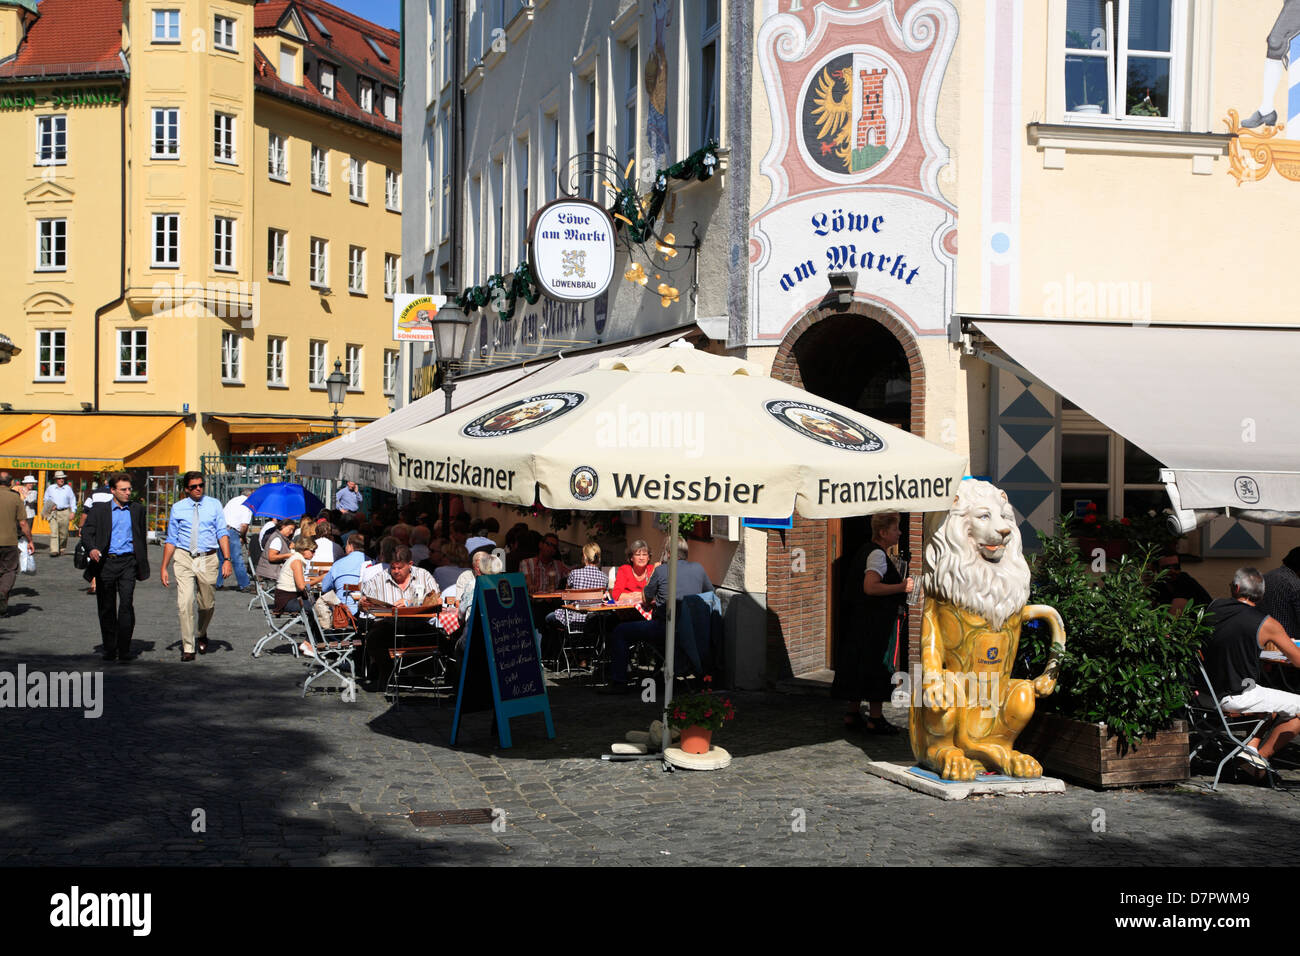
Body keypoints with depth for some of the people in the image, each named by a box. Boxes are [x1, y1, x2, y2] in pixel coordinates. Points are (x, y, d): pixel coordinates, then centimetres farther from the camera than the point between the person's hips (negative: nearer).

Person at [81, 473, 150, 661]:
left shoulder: (137, 509, 11)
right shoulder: (99, 509, 6)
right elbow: (86, 531, -2)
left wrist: (143, 566, 15)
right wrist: (91, 548, -23)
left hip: (128, 562, 0)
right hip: (105, 562, 0)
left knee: (126, 604, -14)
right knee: (107, 608, 7)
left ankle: (124, 651, -12)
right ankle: (109, 650, 19)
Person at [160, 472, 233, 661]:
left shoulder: (214, 505, 6)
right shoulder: (178, 508, 5)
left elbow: (222, 533, 1)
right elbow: (171, 540, 7)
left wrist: (227, 559, -12)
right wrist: (164, 567, 3)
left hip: (207, 559, 1)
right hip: (184, 558, -1)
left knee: (208, 604, 11)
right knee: (185, 603, -10)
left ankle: (201, 634, 39)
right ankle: (188, 647, -4)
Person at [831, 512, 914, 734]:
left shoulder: (867, 551, 16)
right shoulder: (877, 554, -16)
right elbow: (870, 587, -28)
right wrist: (902, 587, -21)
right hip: (875, 623, -10)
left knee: (860, 665, 12)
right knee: (878, 666, -5)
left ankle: (853, 714, 17)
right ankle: (875, 719, -1)